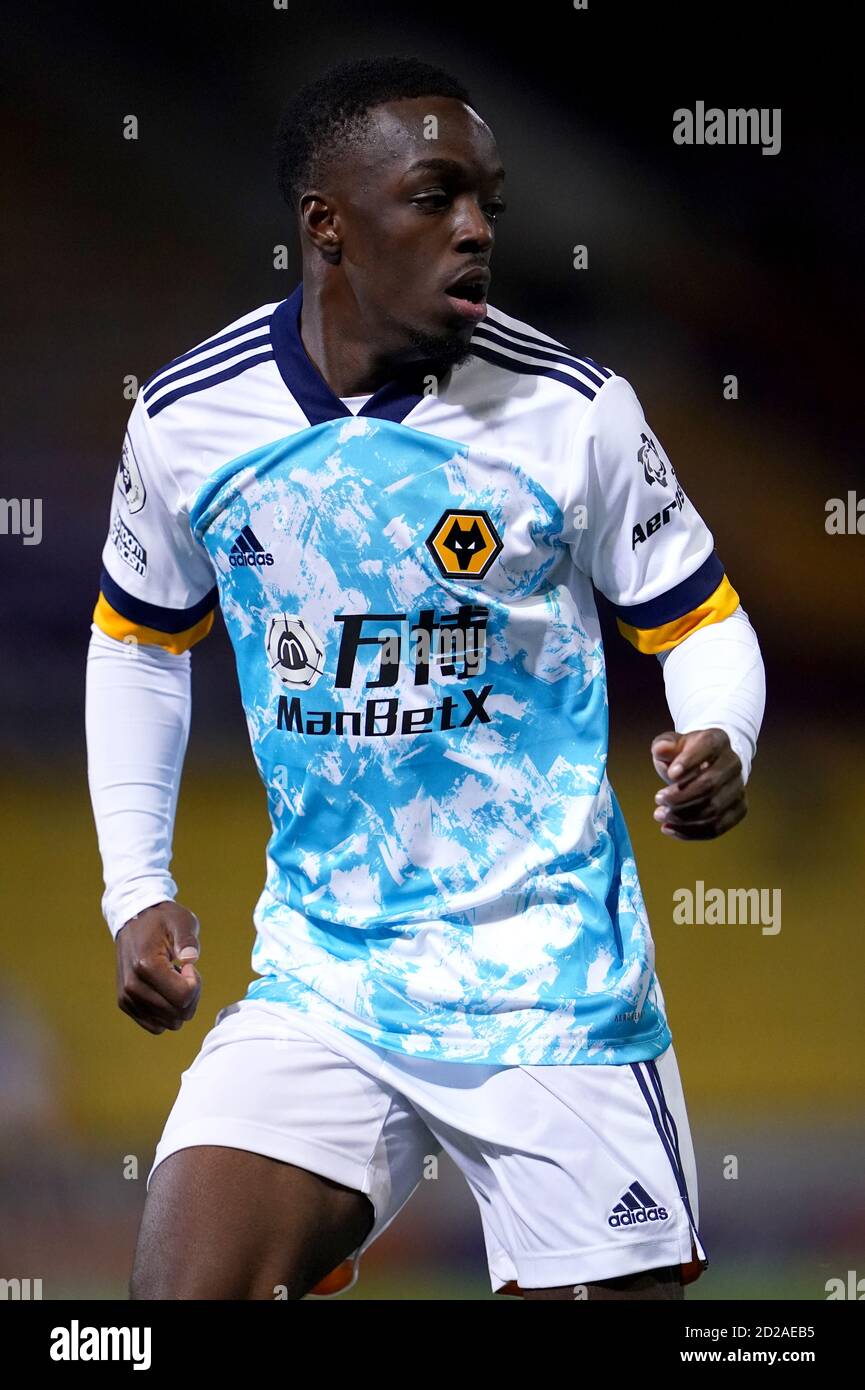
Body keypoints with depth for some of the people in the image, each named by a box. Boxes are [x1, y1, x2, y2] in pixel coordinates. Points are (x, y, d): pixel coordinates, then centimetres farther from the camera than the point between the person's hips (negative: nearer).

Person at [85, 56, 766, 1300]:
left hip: (556, 984, -1)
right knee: (186, 1288, -16)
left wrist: (717, 748, -18)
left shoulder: (574, 411, -7)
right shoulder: (187, 422, -1)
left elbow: (699, 620, 4)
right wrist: (138, 889, 9)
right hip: (319, 980, 1)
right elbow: (139, 643, 16)